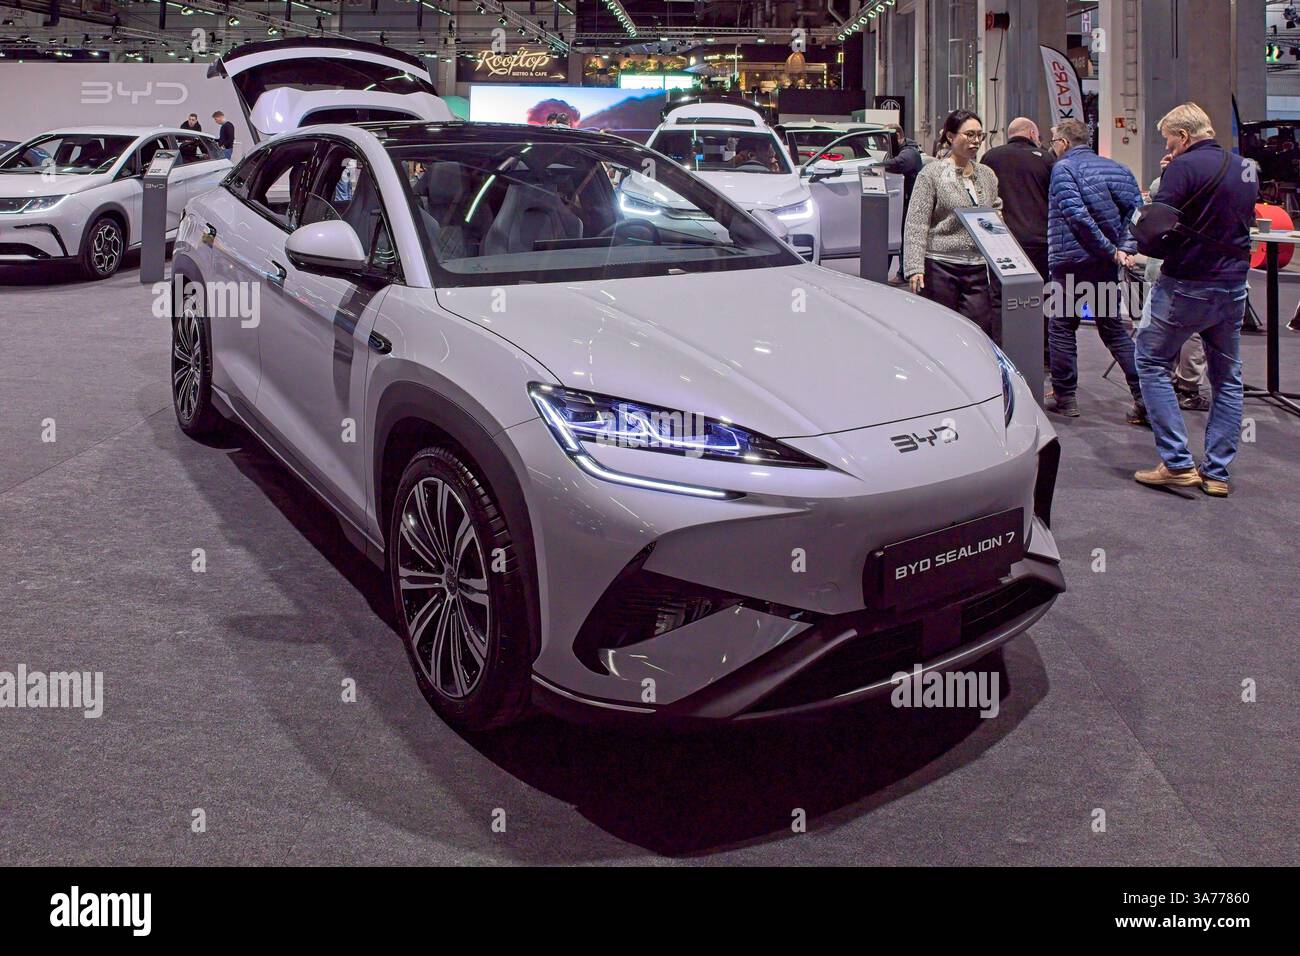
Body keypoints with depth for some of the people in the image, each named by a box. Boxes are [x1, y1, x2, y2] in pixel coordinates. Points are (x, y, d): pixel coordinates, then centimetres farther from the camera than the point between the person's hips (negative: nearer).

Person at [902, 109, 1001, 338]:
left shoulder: (987, 174, 15)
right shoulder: (932, 173, -1)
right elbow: (916, 225, -7)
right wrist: (915, 267, -16)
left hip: (978, 269, 4)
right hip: (940, 266, -4)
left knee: (981, 334, -4)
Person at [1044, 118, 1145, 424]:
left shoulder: (1063, 168, -9)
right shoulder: (1115, 168, 12)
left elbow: (1077, 215, -21)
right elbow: (1135, 208, 2)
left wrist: (1110, 250, -16)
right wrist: (1125, 247, -4)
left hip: (1071, 260, -6)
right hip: (1105, 263, 6)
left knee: (1062, 326, 6)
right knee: (1113, 328, 12)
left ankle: (1064, 396, 10)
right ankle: (1145, 396, 6)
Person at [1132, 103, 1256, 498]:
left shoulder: (1185, 167, -12)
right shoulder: (1246, 169, 12)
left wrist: (1136, 247, 3)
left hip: (1187, 285, -7)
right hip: (1234, 287, 7)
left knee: (1152, 363, 5)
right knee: (1226, 377, 12)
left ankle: (1177, 462, -3)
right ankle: (1217, 471, 14)